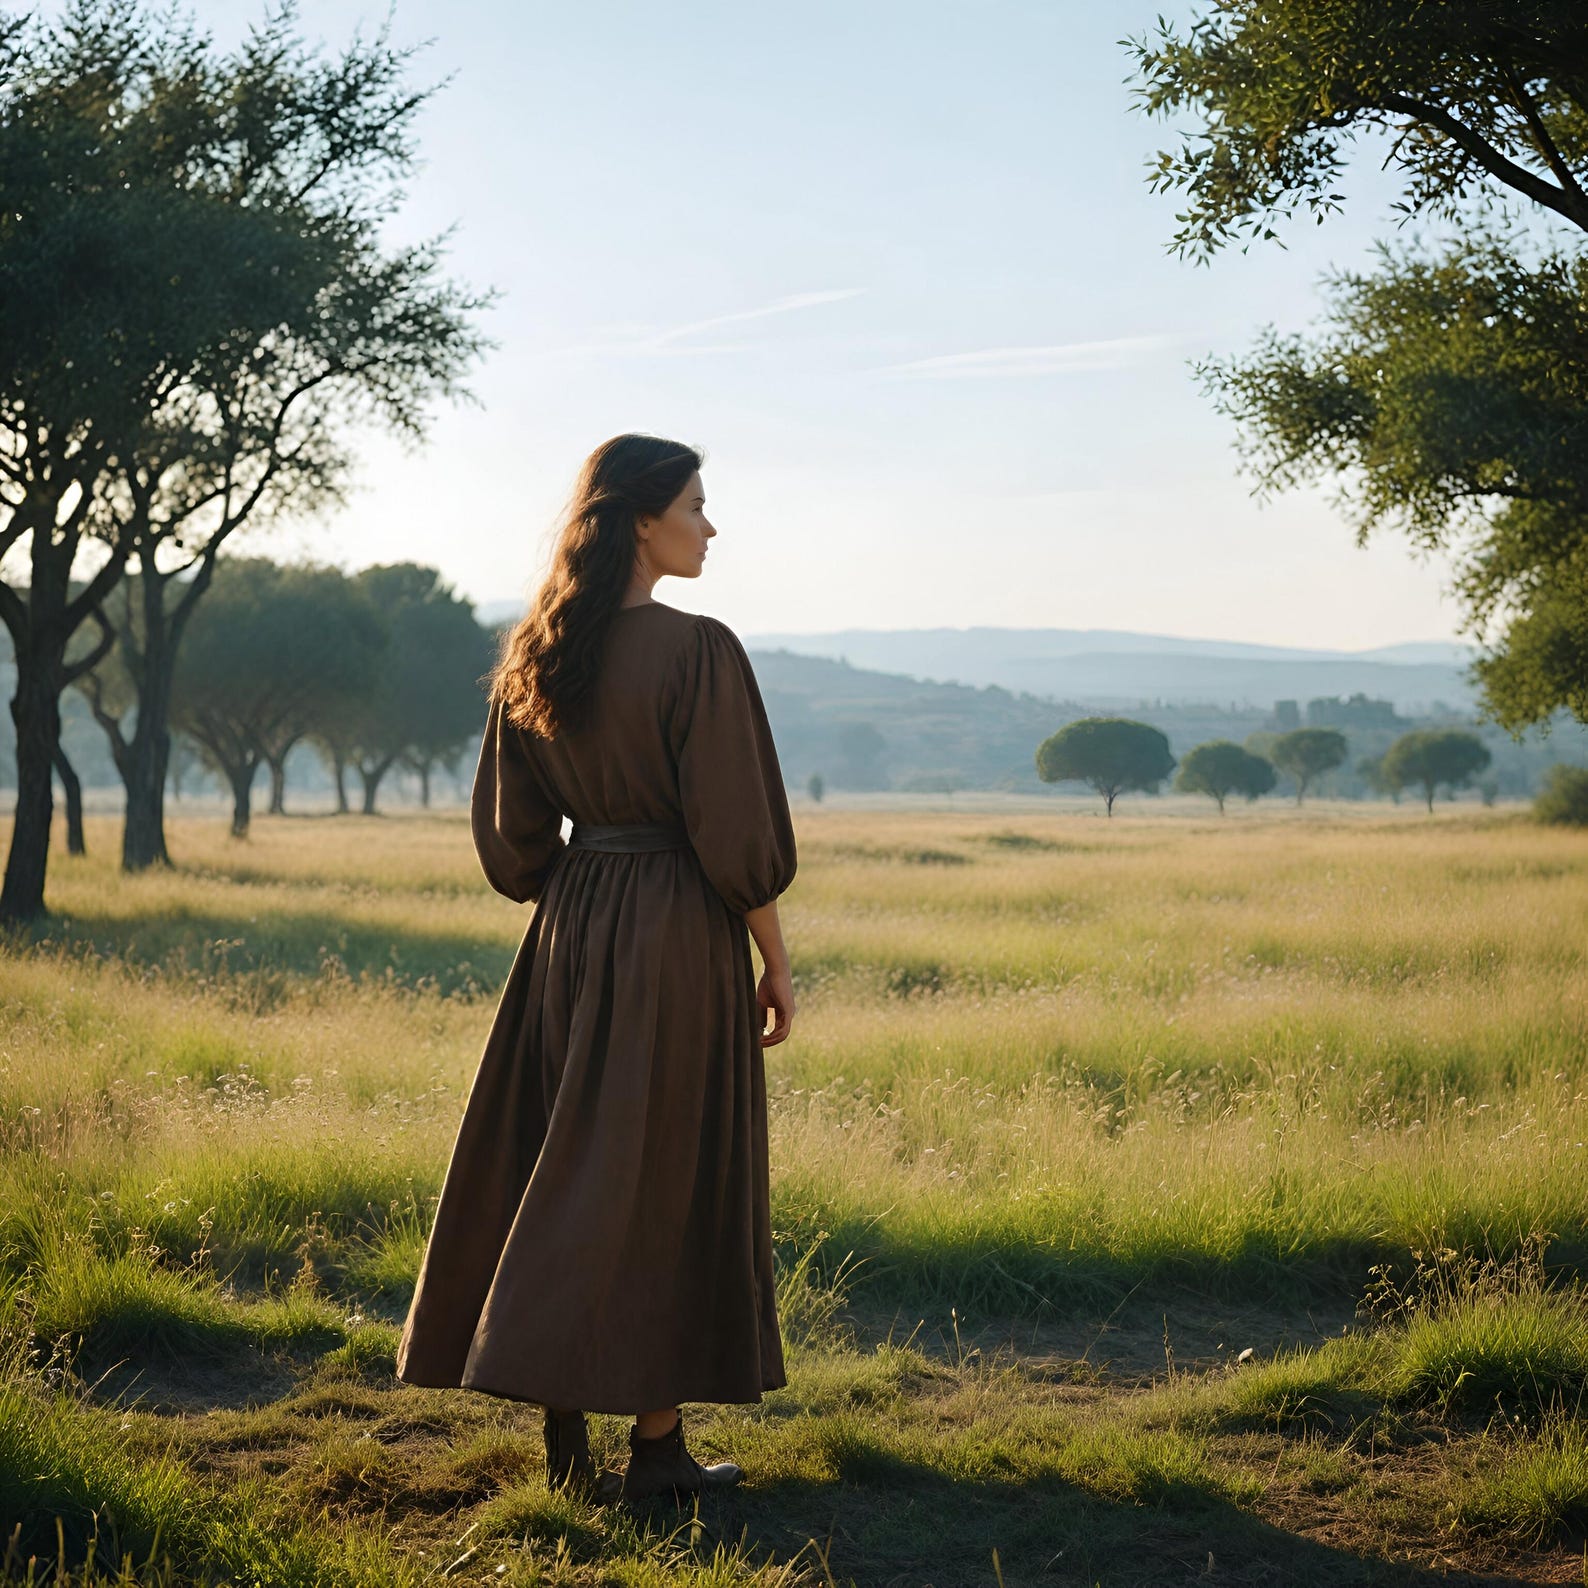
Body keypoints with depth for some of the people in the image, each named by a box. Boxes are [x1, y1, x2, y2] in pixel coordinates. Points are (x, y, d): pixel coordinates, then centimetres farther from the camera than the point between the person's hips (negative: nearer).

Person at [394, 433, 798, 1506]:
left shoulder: (536, 655, 5)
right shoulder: (699, 652, -15)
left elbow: (511, 833, 9)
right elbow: (736, 831, -15)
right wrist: (775, 964, -5)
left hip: (567, 932, 6)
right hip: (681, 937, -6)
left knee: (567, 1175, 12)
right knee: (668, 1179, 3)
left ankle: (568, 1445, 16)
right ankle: (656, 1448, 10)